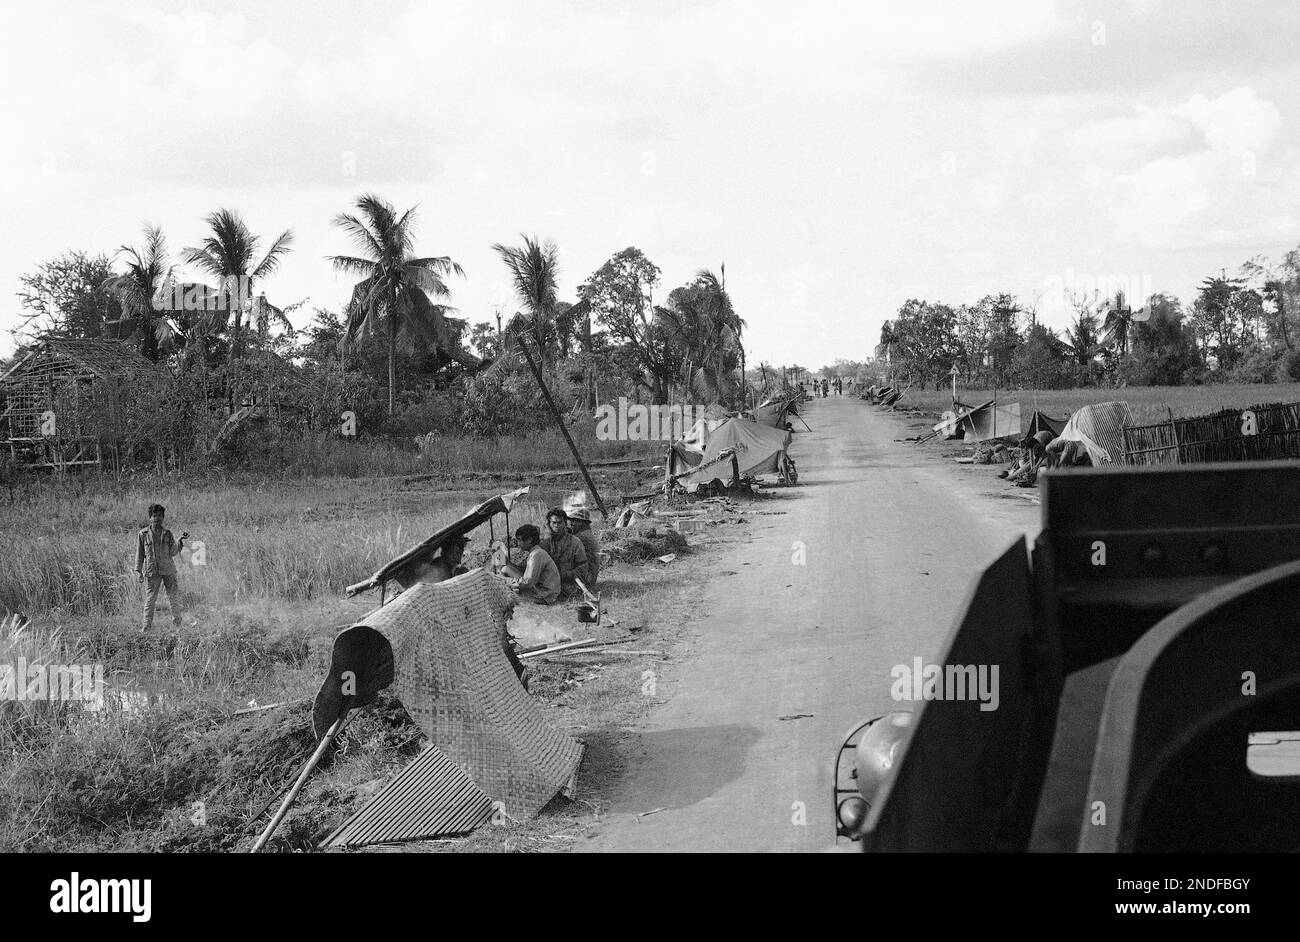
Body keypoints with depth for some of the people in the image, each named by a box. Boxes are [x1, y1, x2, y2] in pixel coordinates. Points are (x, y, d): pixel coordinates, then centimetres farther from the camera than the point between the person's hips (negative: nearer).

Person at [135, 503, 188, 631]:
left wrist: (180, 540, -9)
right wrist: (138, 570, 4)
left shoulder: (167, 533, 7)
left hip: (168, 570, 2)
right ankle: (146, 626, 5)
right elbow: (139, 553, 8)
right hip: (151, 571, -1)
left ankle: (177, 624, 16)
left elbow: (173, 552, 3)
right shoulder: (143, 534, 4)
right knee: (150, 599, -2)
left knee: (174, 598, 4)